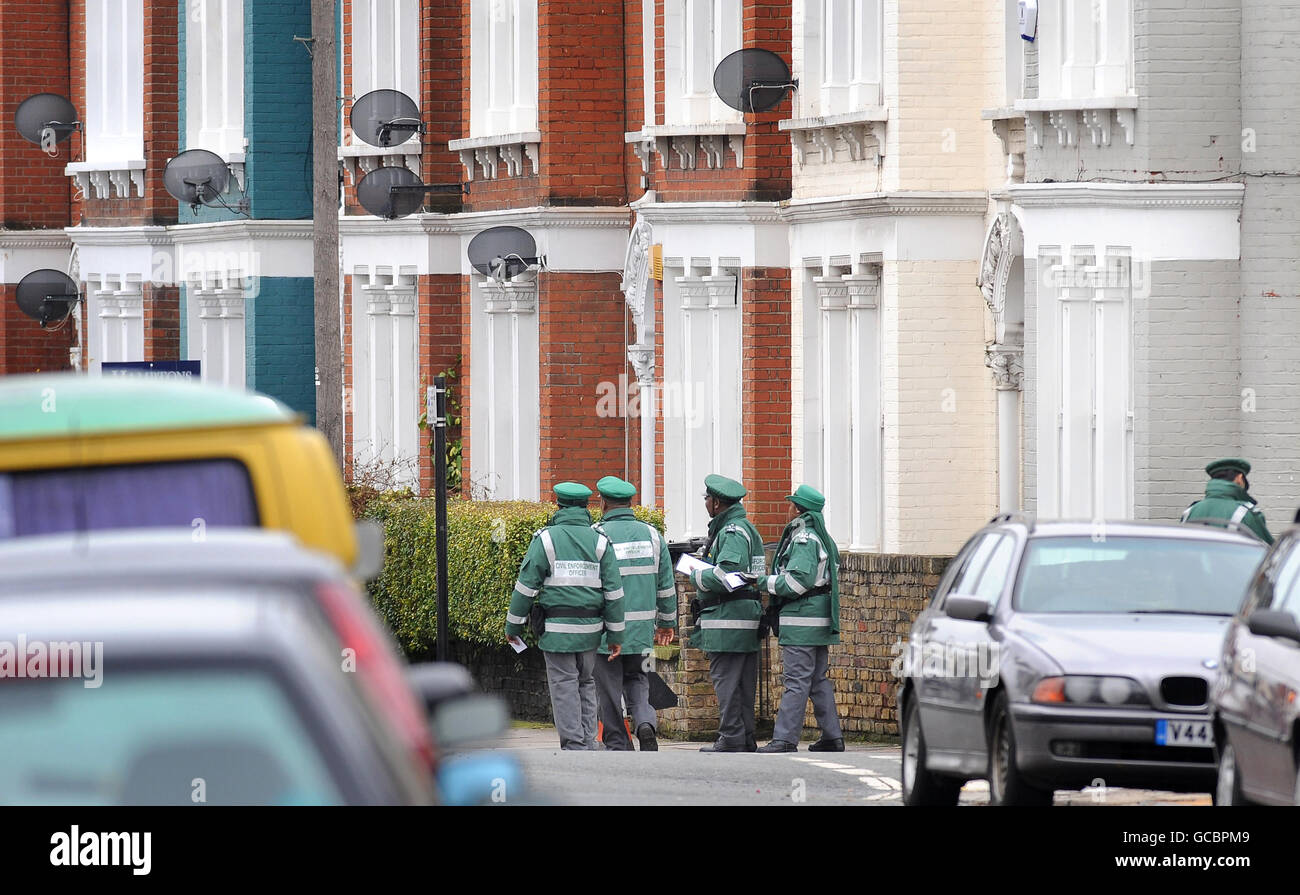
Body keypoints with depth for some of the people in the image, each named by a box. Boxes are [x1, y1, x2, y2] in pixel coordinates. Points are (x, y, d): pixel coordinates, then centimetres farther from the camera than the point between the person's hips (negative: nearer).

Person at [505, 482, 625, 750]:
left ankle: (574, 744, -6)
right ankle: (588, 742, 11)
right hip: (590, 628, 3)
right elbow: (613, 590, 4)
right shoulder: (600, 542, 6)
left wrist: (513, 625, 6)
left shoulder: (546, 539, -3)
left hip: (557, 628, -3)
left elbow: (526, 586, -3)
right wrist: (615, 635, 9)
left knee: (564, 687, -1)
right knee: (586, 683, 14)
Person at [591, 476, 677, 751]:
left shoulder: (597, 535, -10)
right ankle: (645, 721, -8)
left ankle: (617, 745, 7)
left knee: (609, 688, 5)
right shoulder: (651, 535, 5)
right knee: (636, 679, 17)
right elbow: (666, 584, 10)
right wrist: (667, 622, 21)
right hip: (641, 628, 4)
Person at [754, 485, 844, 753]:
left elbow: (799, 580, -22)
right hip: (822, 620, 10)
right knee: (818, 681, 14)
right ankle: (832, 736, 15)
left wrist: (766, 584, -11)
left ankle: (785, 739, -12)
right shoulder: (823, 538, 18)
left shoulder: (804, 538, -13)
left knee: (796, 681, -10)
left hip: (801, 620, -10)